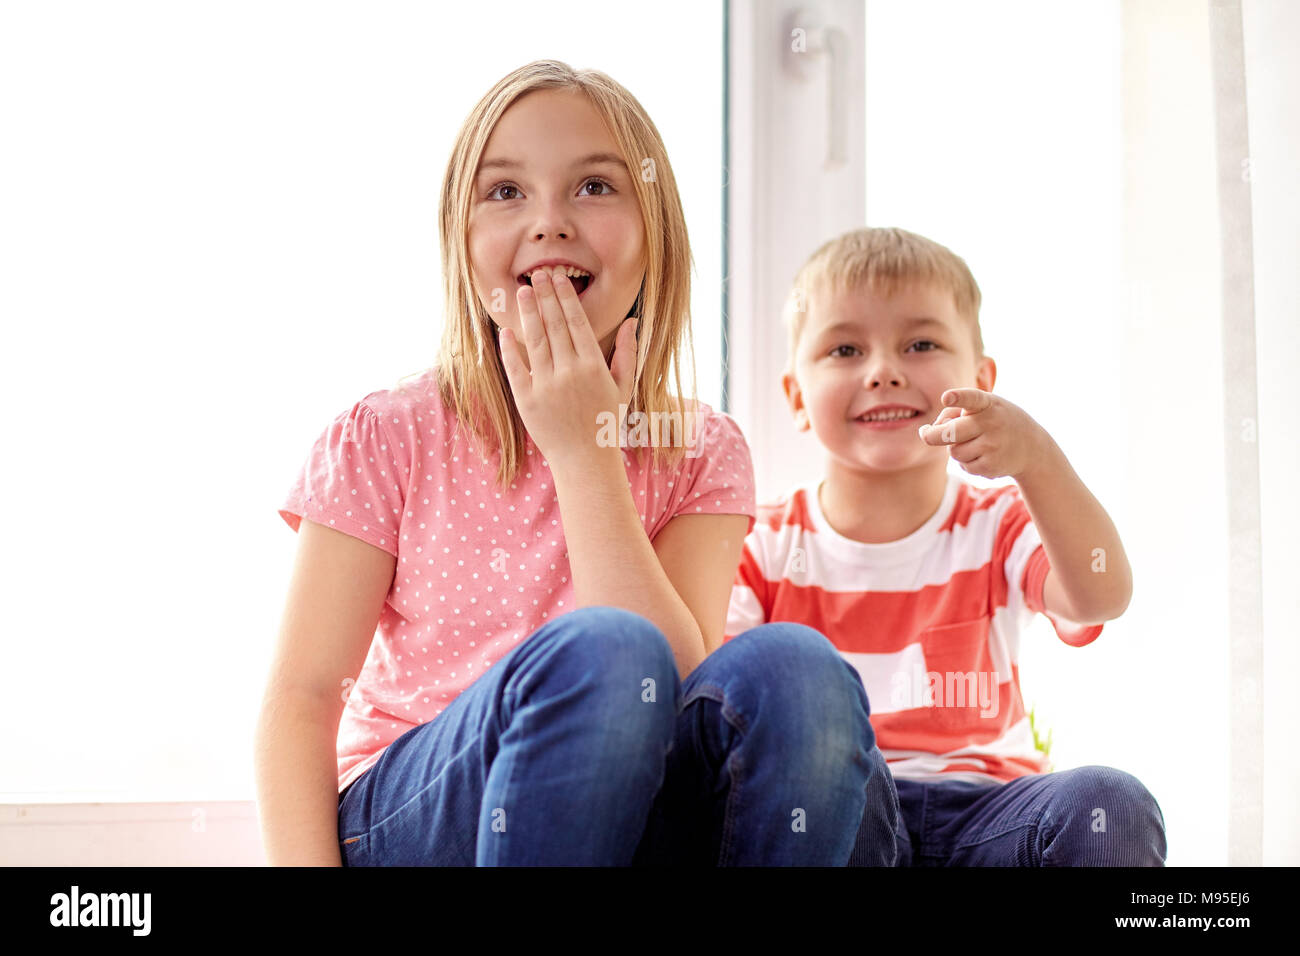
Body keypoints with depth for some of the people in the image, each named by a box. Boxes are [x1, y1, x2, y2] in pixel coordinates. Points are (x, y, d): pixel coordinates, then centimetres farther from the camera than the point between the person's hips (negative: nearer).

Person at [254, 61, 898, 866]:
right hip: (405, 823, -2)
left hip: (630, 818, 2)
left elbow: (681, 684, -13)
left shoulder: (699, 453, 3)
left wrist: (583, 447, -14)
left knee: (795, 670, -28)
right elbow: (303, 694, -6)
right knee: (596, 652, -33)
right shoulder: (386, 439, -1)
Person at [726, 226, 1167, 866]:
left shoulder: (998, 526, 6)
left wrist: (1036, 459, -33)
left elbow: (1100, 597, -15)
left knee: (1109, 806, -29)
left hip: (979, 804, 1)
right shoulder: (764, 544, 6)